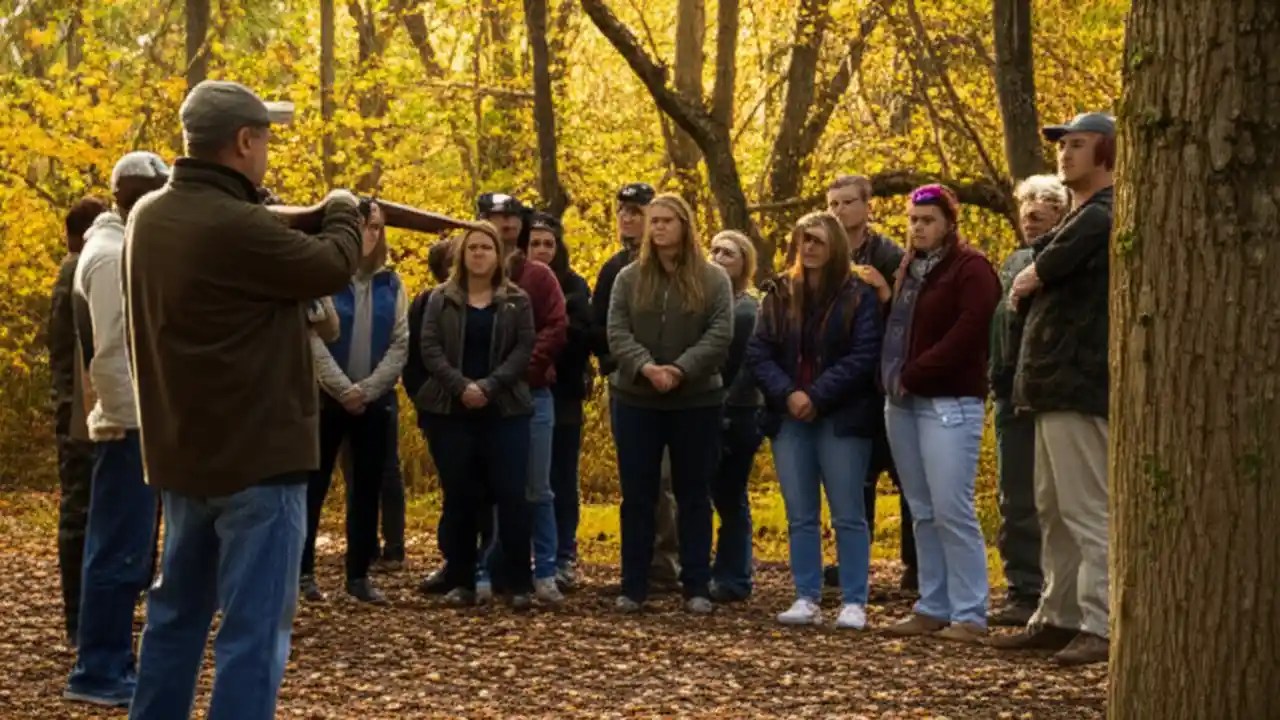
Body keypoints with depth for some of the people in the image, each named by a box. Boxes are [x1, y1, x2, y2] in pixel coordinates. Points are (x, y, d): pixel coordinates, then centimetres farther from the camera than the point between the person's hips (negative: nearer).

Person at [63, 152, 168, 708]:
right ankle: (96, 672, -1)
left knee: (126, 553, 13)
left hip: (139, 424, 10)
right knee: (119, 553, -6)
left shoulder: (126, 250, 16)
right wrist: (130, 423, -18)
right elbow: (110, 354, -20)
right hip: (129, 427, -10)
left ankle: (111, 664, 19)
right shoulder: (112, 255, -14)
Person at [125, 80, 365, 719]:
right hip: (257, 454, -9)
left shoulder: (149, 217, 4)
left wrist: (312, 219, 6)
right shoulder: (235, 226, -23)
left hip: (183, 451, 9)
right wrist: (342, 212, 9)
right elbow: (332, 266, -9)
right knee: (253, 626, -5)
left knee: (177, 610, 20)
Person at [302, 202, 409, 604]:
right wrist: (344, 390, -18)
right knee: (313, 486, 2)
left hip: (376, 401, 4)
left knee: (367, 489, 7)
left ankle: (359, 574, 14)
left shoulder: (390, 284, 7)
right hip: (325, 398, -3)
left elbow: (400, 344, 1)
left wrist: (368, 390, -11)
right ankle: (303, 571, 10)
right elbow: (314, 341, -11)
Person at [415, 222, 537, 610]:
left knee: (511, 494, -6)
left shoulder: (517, 300, 7)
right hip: (451, 410, 1)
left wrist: (489, 386, -15)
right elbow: (430, 349, -1)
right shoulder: (442, 298, 8)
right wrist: (461, 385, -16)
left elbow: (524, 349, -2)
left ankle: (519, 584, -1)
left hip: (505, 409, -1)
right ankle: (461, 581, 11)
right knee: (459, 496, 4)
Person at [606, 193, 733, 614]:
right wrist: (646, 367, -21)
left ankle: (697, 588, 12)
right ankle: (633, 587, 12)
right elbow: (617, 333, -3)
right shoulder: (629, 278, 5)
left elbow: (720, 337, -9)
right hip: (635, 401, 1)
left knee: (693, 496, 6)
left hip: (696, 402, -1)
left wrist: (680, 370, -21)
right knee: (637, 496, 5)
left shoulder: (713, 279, 1)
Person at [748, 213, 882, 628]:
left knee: (848, 515, -2)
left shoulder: (859, 296, -2)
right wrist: (787, 395, -12)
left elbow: (863, 357, -10)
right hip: (790, 418, 4)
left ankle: (854, 603, 2)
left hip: (841, 419, -4)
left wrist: (818, 396, -16)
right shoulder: (780, 294, 9)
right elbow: (759, 351, 4)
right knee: (800, 516, 7)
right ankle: (807, 599, 12)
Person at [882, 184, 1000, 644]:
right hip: (903, 403, 8)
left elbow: (966, 333, -16)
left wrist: (913, 374, -15)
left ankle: (969, 615, -7)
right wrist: (892, 378, 5)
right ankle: (933, 608, 14)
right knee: (923, 513, 9)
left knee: (952, 511, -11)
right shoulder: (908, 269, 19)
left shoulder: (970, 268, -6)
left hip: (950, 403, -8)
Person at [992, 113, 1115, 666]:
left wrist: (1034, 278, -4)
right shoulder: (1078, 217, 23)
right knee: (1053, 510, 14)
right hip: (1057, 382, 11)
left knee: (1087, 510, -10)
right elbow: (1030, 290, 21)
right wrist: (1029, 290, -1)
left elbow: (1056, 264, -24)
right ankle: (1058, 617, 21)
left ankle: (1101, 627, -9)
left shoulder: (1104, 214, -10)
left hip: (1080, 383, -11)